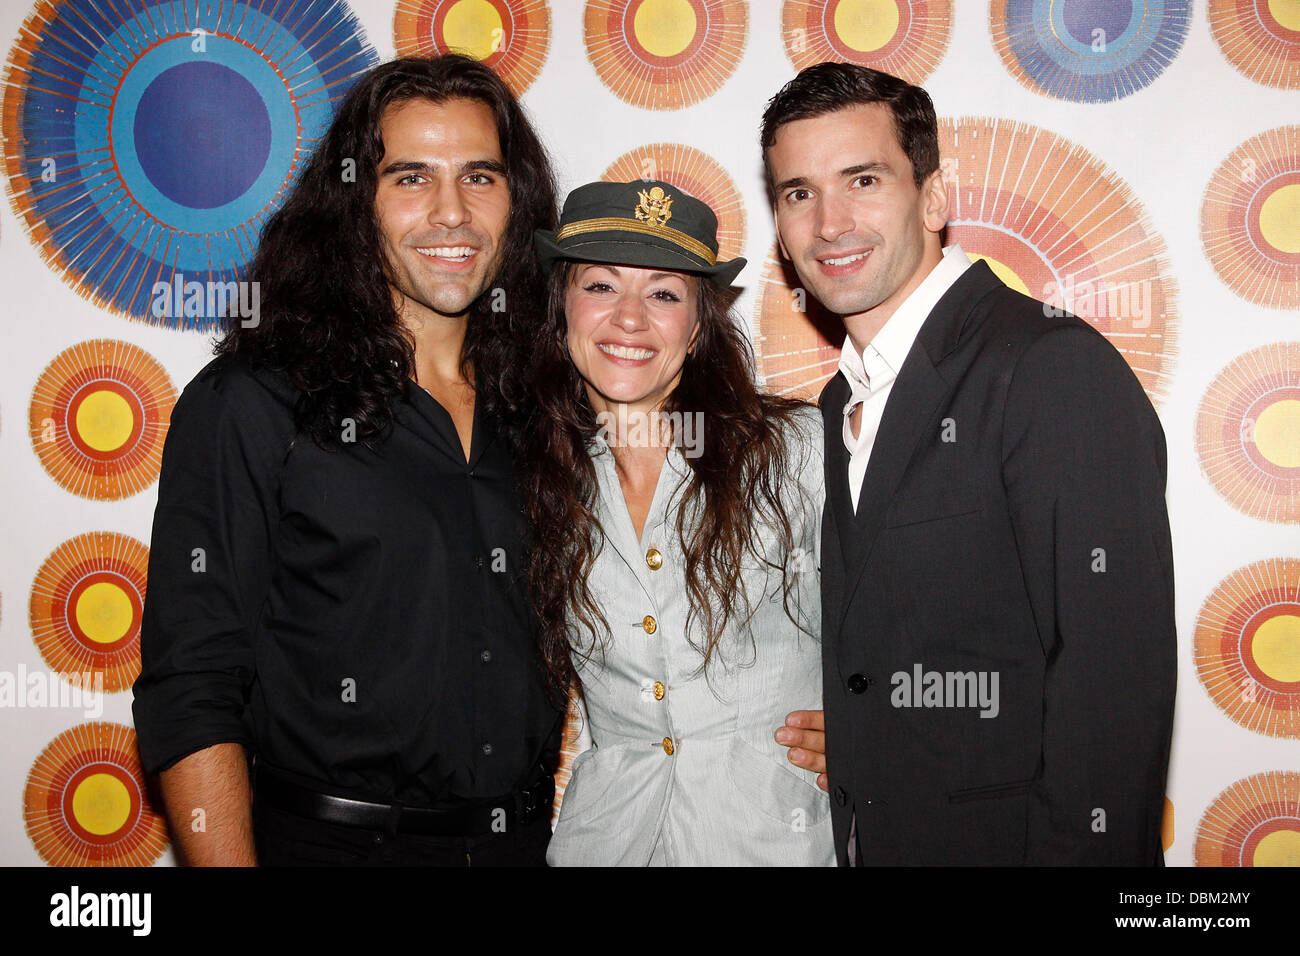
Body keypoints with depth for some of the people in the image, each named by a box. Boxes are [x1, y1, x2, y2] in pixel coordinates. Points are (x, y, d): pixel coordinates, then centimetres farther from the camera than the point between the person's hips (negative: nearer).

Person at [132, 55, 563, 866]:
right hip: (331, 844, -4)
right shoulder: (248, 405, -10)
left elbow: (560, 661, 10)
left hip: (527, 840, 4)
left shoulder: (537, 410, 3)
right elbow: (191, 696, -13)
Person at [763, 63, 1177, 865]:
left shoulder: (1060, 369, -17)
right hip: (868, 841, 7)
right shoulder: (843, 403, 10)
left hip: (1002, 838, -7)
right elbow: (864, 663, 11)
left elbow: (1113, 677, -22)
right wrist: (847, 835, 4)